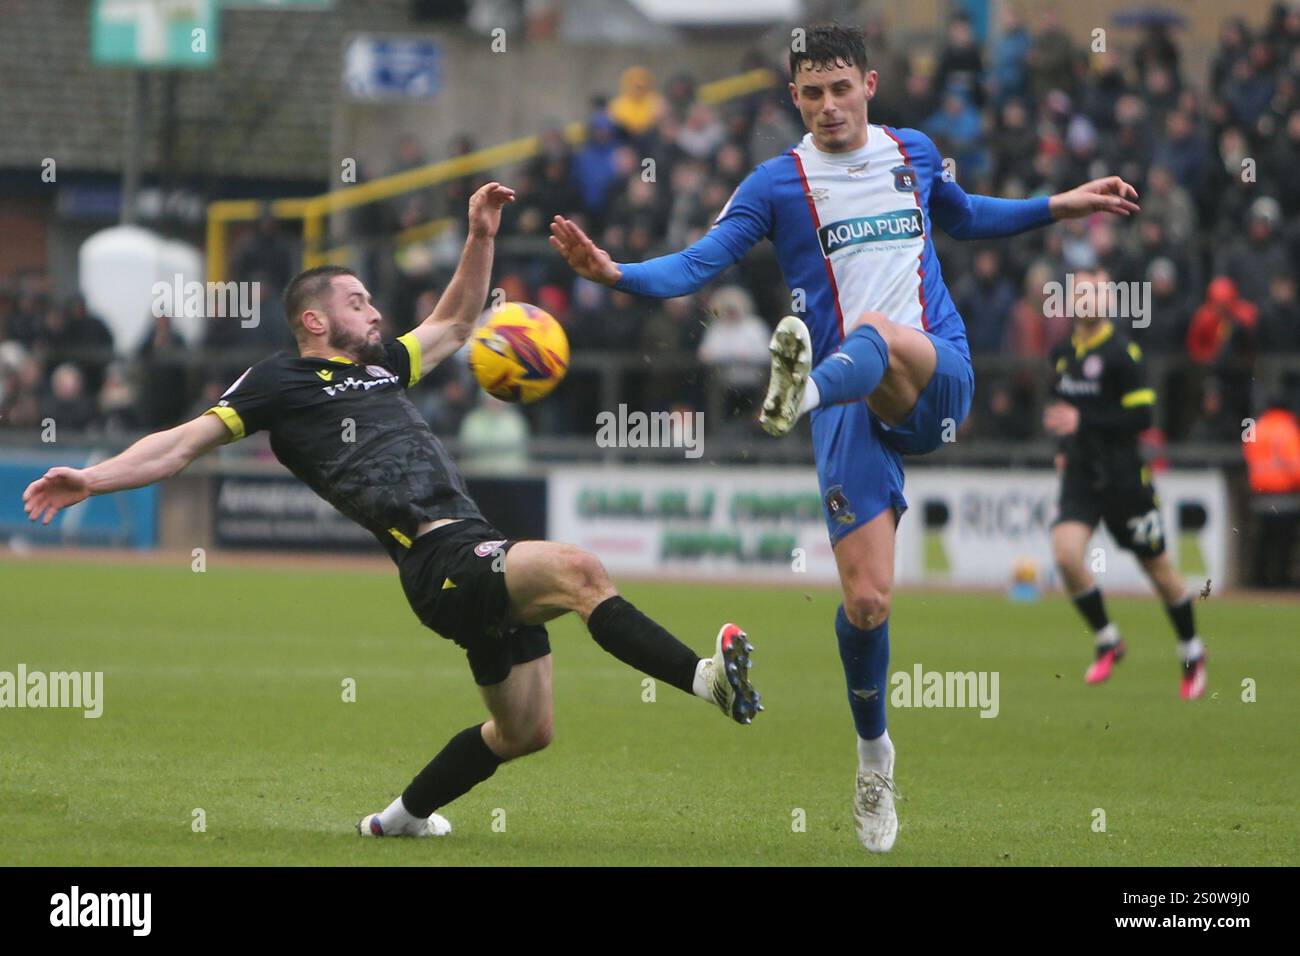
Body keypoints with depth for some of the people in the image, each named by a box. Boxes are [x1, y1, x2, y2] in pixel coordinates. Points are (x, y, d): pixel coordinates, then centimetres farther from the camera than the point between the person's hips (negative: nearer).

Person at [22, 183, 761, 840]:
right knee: (577, 570, -31)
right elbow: (184, 444, 1)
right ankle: (704, 677, -36)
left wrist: (481, 239, 29)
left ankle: (403, 817, 31)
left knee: (525, 730, 14)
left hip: (481, 554, 9)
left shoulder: (382, 366, 25)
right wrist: (93, 480, -10)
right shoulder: (283, 382, 5)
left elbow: (455, 323, 41)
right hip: (440, 563, -9)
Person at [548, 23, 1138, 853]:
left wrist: (1061, 207, 34)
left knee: (877, 333, -38)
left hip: (938, 379, 1)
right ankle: (874, 753, 15)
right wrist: (613, 271, -21)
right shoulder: (779, 183, 5)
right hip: (853, 411, -1)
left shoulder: (914, 154, 14)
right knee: (868, 600, -9)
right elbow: (698, 264, -4)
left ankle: (802, 391, -71)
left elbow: (962, 217, 37)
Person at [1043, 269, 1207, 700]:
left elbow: (1142, 416, -17)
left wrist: (1083, 422, -24)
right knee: (1065, 554, -17)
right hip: (1079, 476, 5)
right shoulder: (1063, 353, 7)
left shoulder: (1122, 352, -13)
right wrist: (1067, 447, 12)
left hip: (1123, 478, -5)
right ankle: (1107, 641, 4)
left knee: (1157, 566, 7)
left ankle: (1192, 652, 28)